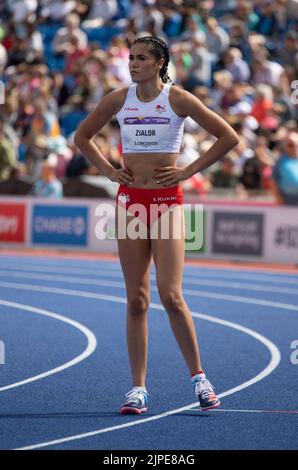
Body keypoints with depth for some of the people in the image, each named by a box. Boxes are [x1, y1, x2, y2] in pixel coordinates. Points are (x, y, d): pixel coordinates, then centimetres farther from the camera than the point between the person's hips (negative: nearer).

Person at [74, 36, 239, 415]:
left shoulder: (178, 100, -5)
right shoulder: (118, 100, 5)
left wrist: (188, 171, -5)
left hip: (167, 200, -3)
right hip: (130, 201, 3)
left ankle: (198, 377, 4)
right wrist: (108, 170, 7)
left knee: (171, 296, -11)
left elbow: (228, 137, -2)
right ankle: (138, 389, 5)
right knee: (136, 301, 2)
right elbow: (82, 135, 20)